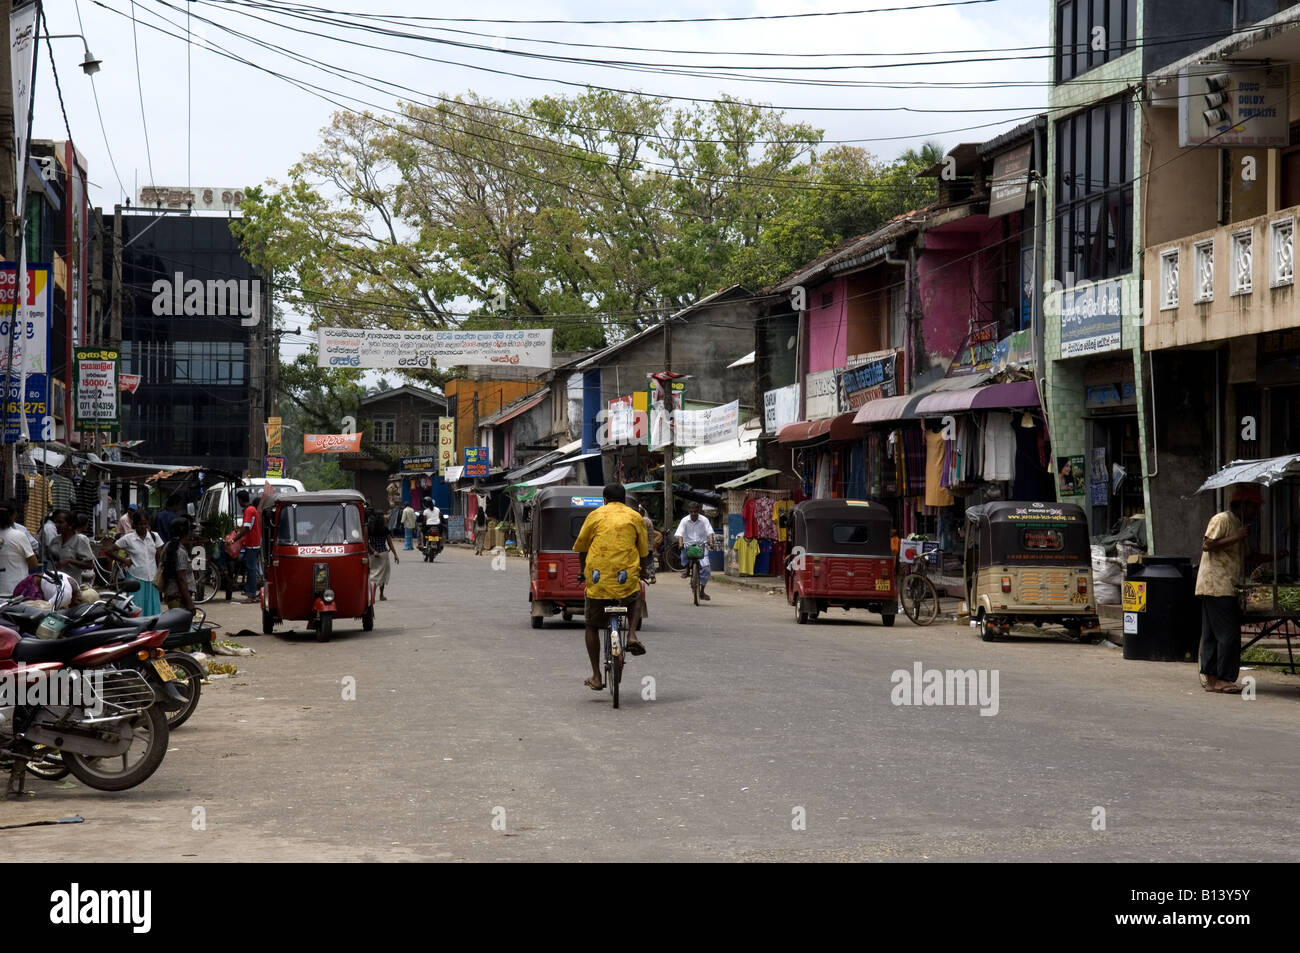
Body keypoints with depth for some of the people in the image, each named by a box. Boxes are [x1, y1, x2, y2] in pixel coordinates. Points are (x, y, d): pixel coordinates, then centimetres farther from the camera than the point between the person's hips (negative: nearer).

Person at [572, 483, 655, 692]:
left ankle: (596, 677, 13)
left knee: (592, 626, 17)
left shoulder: (595, 515, 8)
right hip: (626, 578, 1)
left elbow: (581, 547, 15)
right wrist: (646, 572, 36)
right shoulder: (635, 517, 10)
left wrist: (582, 571, 32)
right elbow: (643, 551, 17)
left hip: (597, 579, -1)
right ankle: (632, 635, 11)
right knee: (636, 597, 36)